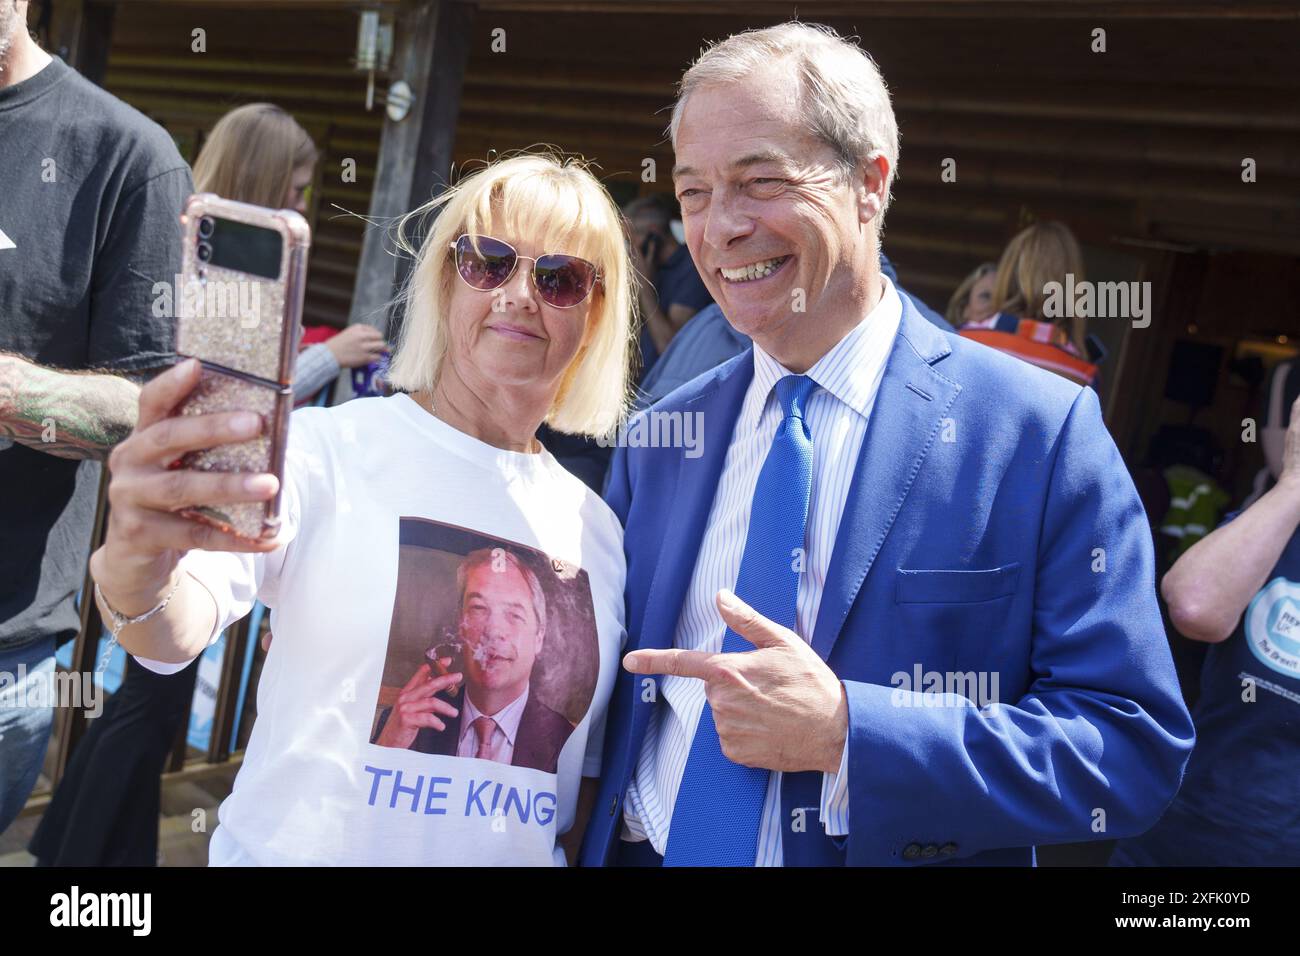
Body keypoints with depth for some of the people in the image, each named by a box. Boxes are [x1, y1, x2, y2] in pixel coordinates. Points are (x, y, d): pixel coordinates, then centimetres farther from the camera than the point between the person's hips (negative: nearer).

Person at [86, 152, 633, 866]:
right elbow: (177, 633, -26)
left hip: (525, 856, 4)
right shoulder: (328, 449, -12)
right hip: (295, 850, -4)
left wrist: (577, 849, -6)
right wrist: (133, 575, -45)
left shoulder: (596, 526, 2)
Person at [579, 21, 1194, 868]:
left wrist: (848, 730, -26)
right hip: (649, 849, 4)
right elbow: (608, 699, 8)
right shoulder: (655, 442, -1)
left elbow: (1135, 747, -16)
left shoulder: (1040, 432, -14)